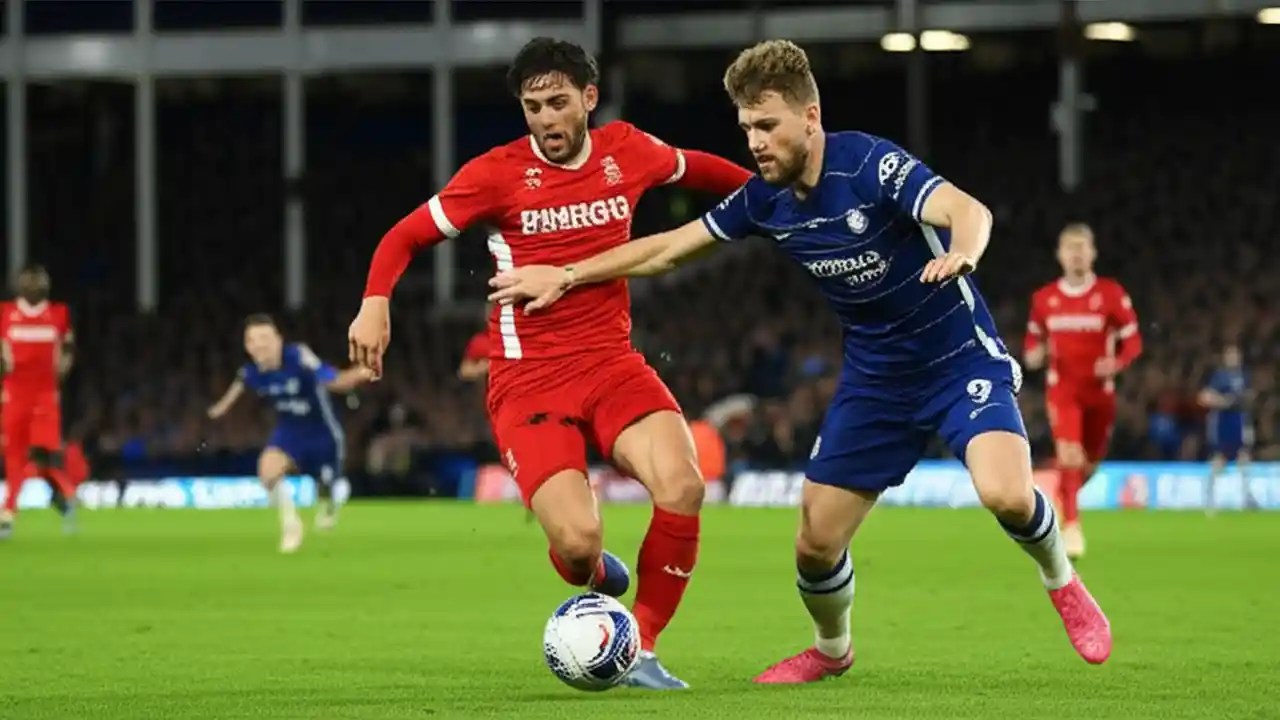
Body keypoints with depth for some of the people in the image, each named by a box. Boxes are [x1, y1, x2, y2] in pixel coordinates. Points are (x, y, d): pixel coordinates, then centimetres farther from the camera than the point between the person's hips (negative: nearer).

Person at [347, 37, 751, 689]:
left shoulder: (627, 152, 5)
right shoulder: (498, 174, -4)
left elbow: (696, 169, 27)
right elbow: (406, 237, 1)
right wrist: (376, 300, -16)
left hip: (612, 363, 3)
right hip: (528, 378, -3)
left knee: (681, 486, -26)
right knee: (577, 541, -22)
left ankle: (643, 650, -6)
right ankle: (597, 577, 20)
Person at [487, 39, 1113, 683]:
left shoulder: (870, 165, -23)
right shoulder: (766, 200, -4)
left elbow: (968, 211, -39)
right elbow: (667, 249, 9)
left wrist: (959, 255, -61)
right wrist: (566, 276, 9)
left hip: (960, 359, -5)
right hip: (875, 378, 6)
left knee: (1005, 493, -31)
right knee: (815, 545, 3)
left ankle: (1061, 583, 2)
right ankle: (831, 650, 34)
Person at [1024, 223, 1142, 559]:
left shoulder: (1112, 294, -6)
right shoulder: (1044, 298, 1)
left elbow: (1133, 341, -2)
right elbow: (1033, 341, 15)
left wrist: (1117, 363, -22)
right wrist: (1033, 356, -9)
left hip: (1099, 390, 1)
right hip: (1062, 389, -1)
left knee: (1090, 462, 13)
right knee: (1070, 454, -22)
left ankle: (1062, 496, 45)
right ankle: (1071, 527, -21)